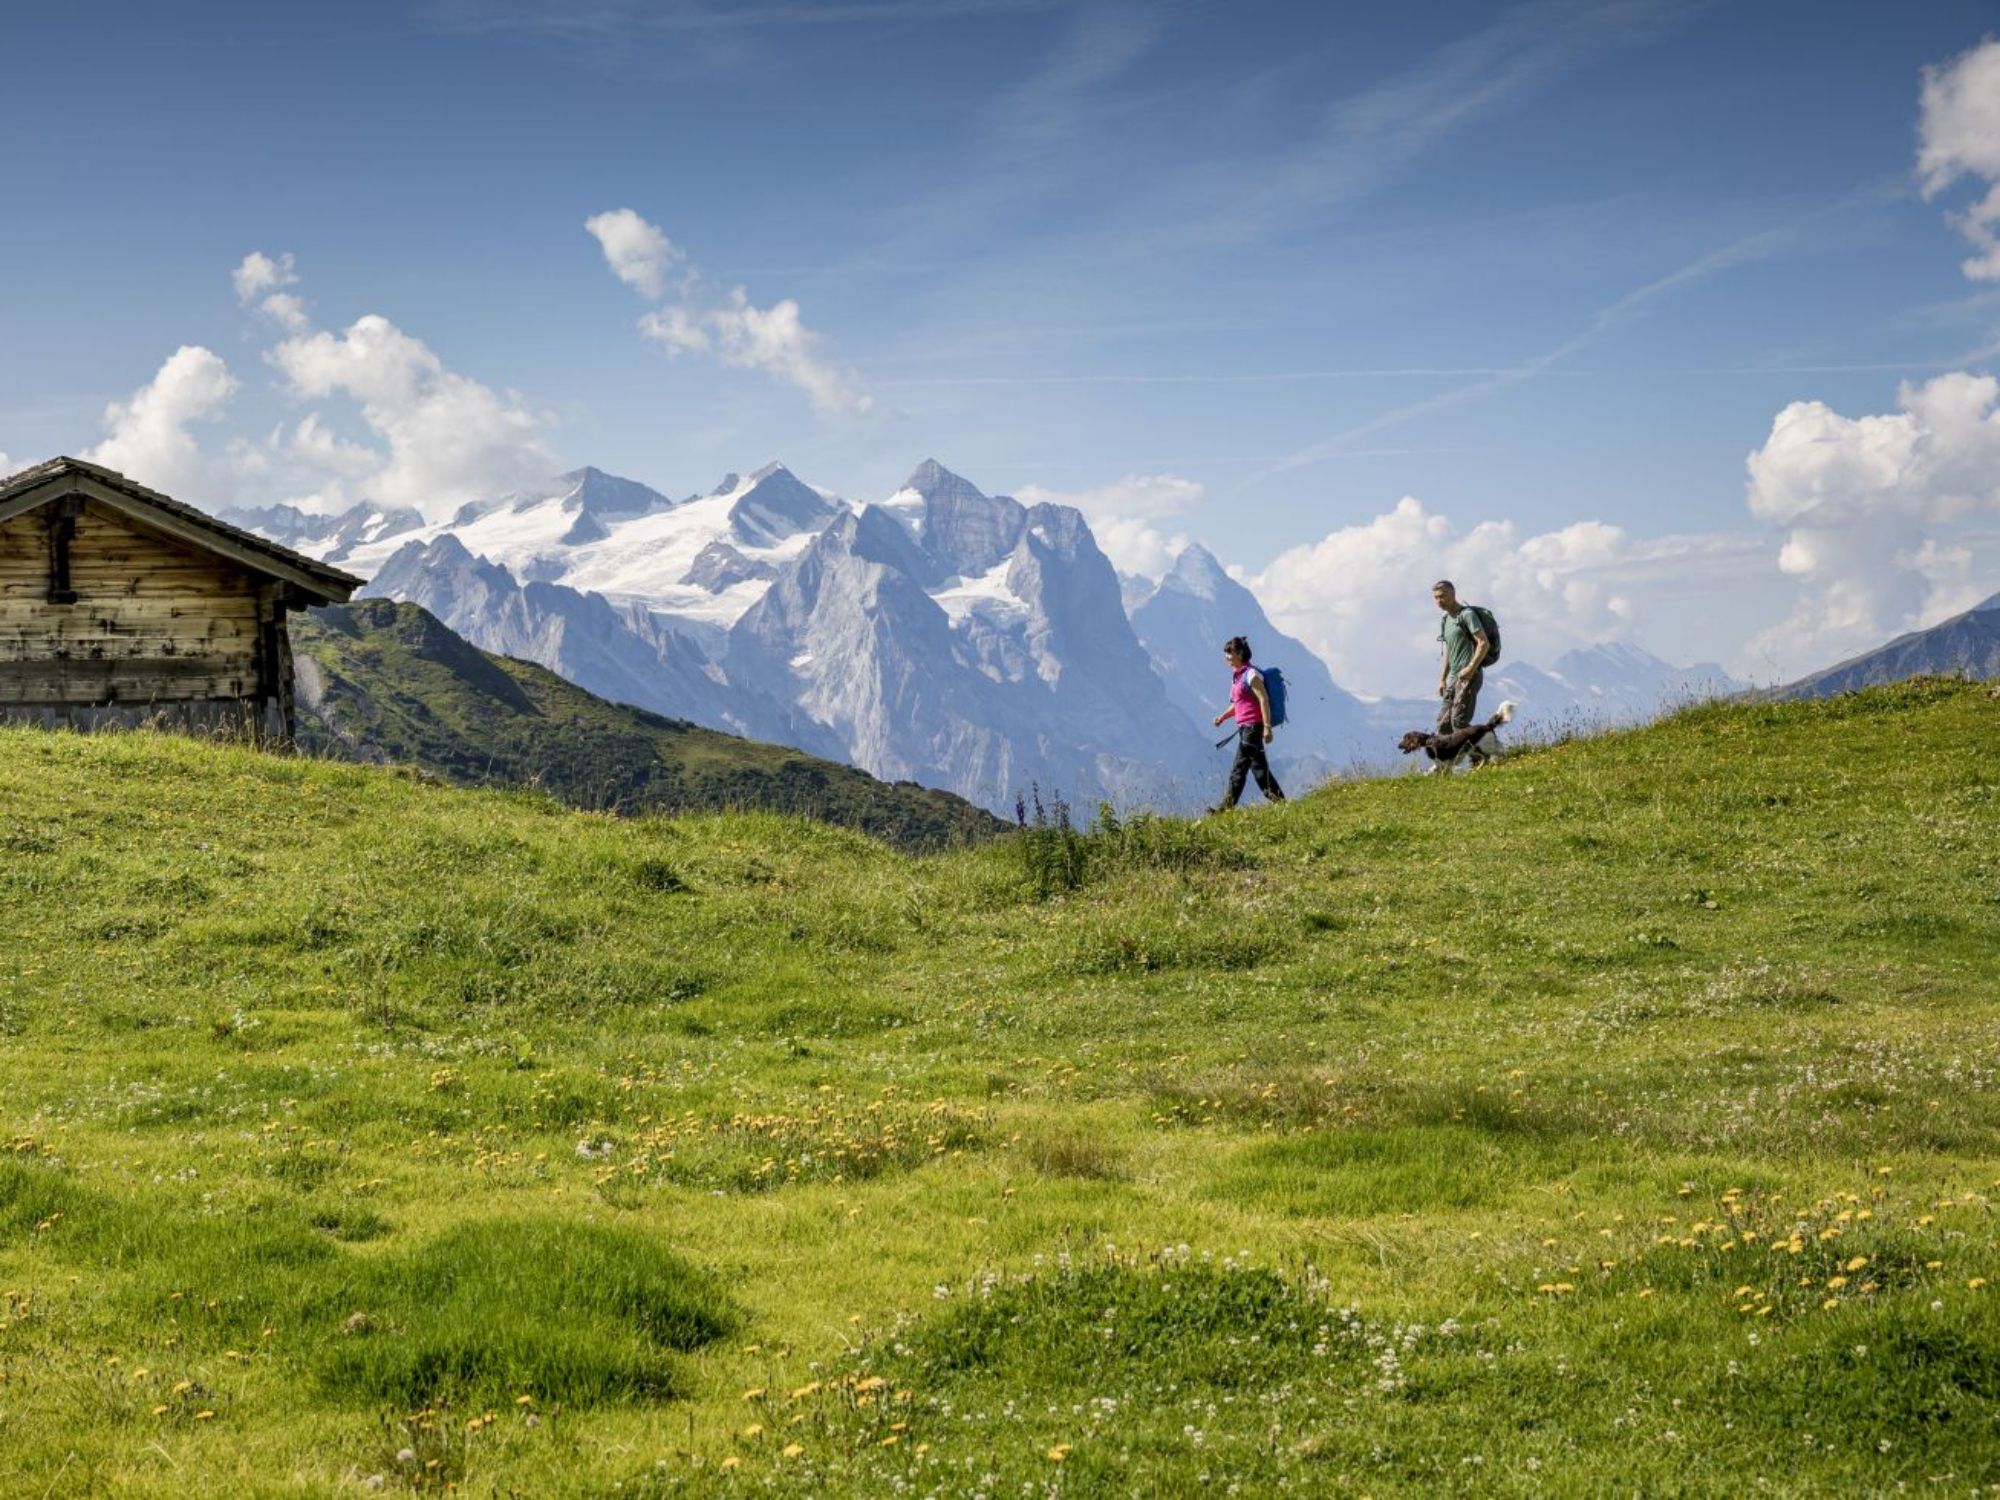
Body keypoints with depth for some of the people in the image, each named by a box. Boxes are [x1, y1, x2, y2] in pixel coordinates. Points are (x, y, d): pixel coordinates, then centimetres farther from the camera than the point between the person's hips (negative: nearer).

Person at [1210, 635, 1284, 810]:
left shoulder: (1251, 674, -12)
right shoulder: (1237, 676, 16)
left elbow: (1264, 700, -17)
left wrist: (1267, 727, -21)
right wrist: (1223, 716, 10)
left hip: (1253, 726, -10)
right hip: (1245, 727, 10)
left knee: (1239, 767, -7)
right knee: (1258, 766, 9)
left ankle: (1228, 805, -6)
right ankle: (1279, 799, 11)